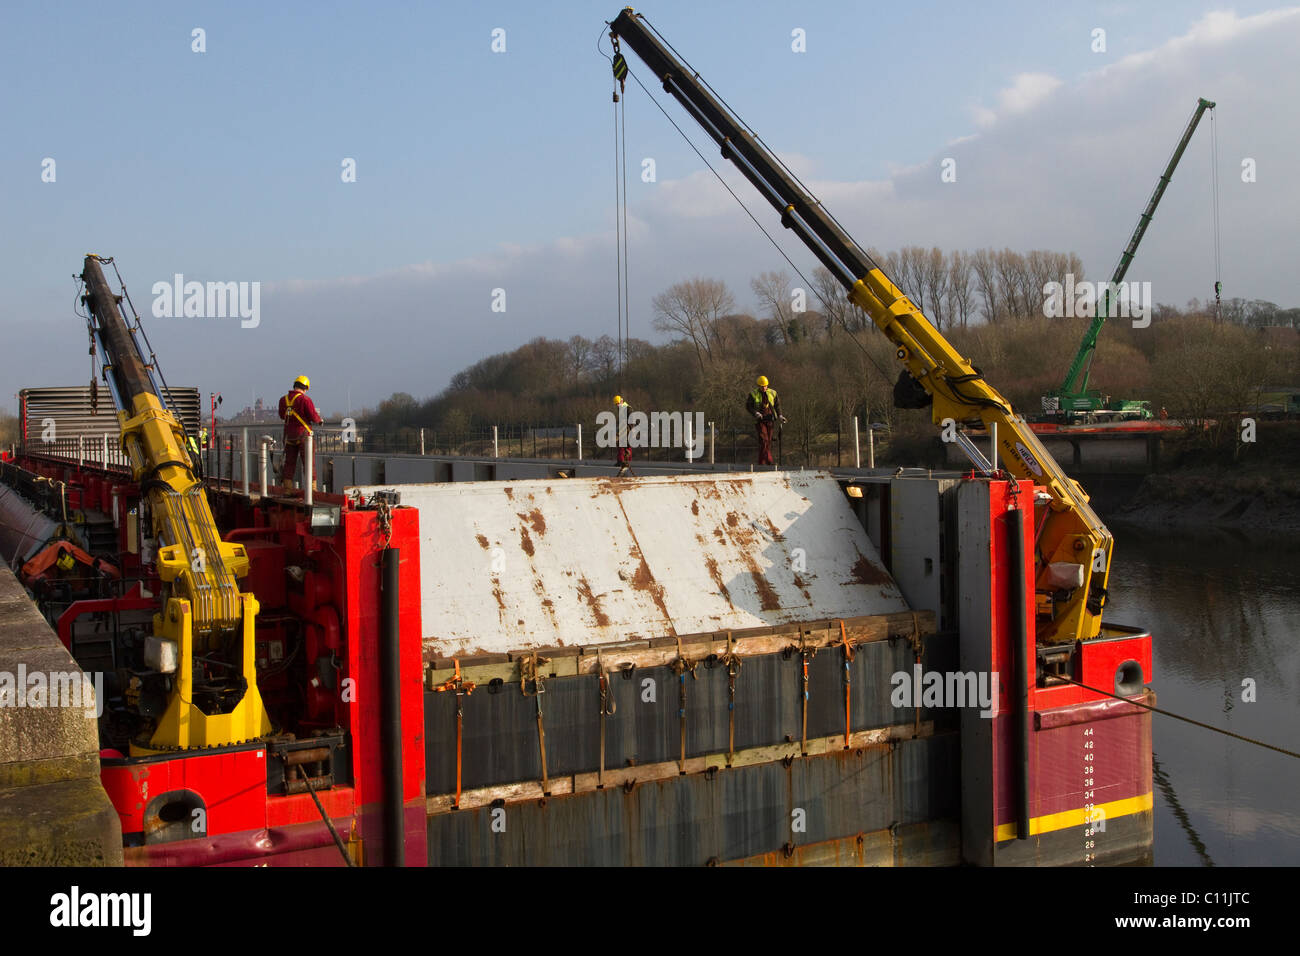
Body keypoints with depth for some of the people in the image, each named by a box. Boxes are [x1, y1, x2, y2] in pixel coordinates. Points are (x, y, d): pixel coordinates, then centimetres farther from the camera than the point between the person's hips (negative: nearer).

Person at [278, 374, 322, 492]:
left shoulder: (283, 399, 5)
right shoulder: (305, 399, -12)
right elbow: (313, 417, -12)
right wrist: (319, 419, 9)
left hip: (289, 435, 5)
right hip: (303, 434, -5)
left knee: (289, 462, 10)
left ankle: (287, 487, 10)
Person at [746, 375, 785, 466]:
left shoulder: (772, 393, 8)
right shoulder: (753, 394, 0)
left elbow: (777, 405, 14)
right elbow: (748, 406, -1)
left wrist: (780, 416, 0)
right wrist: (755, 413, -17)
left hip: (769, 419, 4)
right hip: (760, 420, -4)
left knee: (768, 441, 3)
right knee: (764, 440, -16)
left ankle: (761, 462, 11)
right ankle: (769, 460, -22)